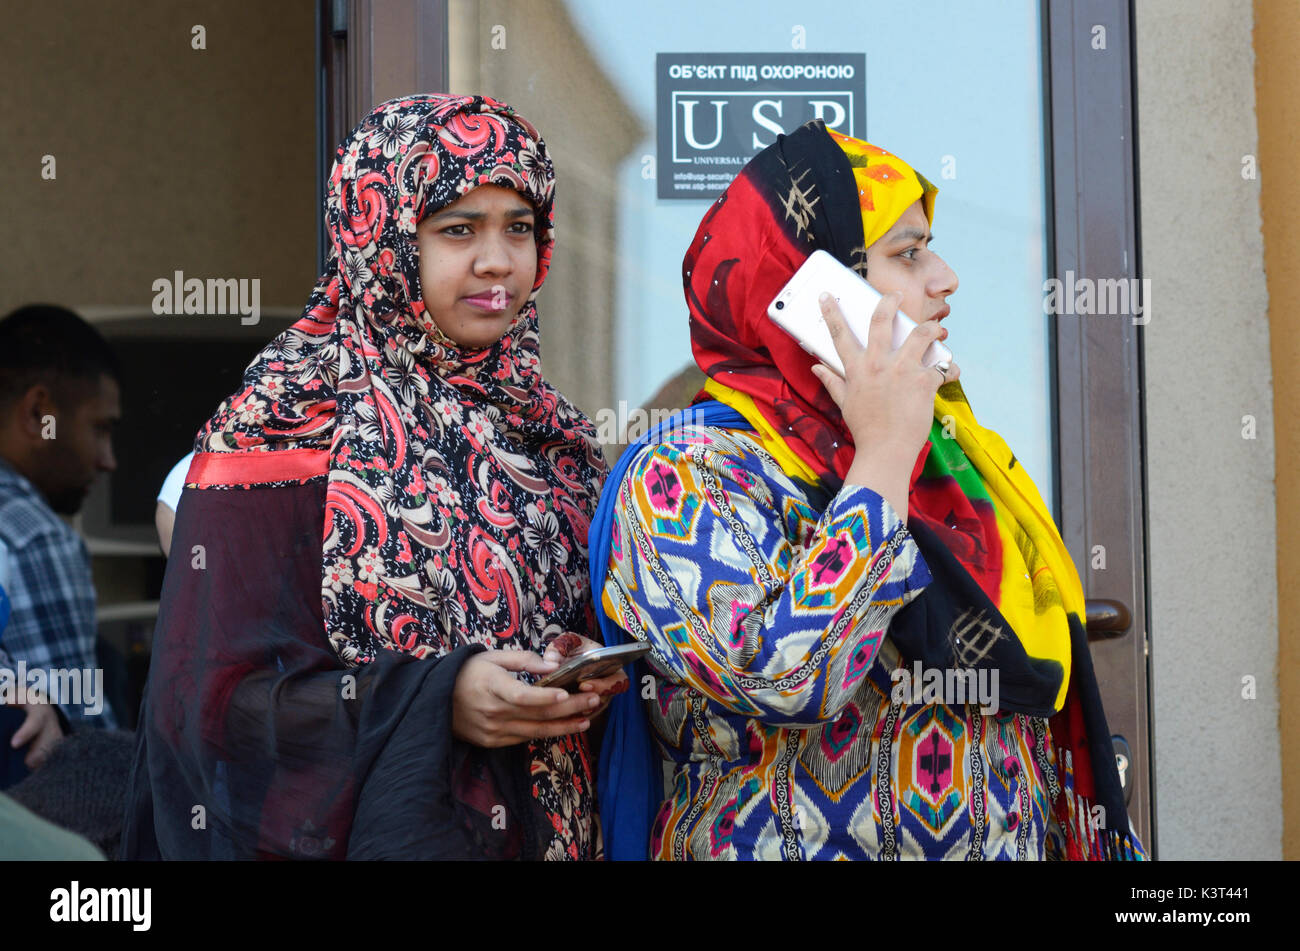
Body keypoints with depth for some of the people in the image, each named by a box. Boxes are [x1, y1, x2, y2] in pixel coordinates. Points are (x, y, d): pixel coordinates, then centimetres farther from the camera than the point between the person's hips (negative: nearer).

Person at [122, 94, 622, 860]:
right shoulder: (287, 419, -12)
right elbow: (218, 694, -16)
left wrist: (592, 667, -7)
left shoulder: (544, 423, 5)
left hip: (553, 827, 6)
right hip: (373, 833, -5)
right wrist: (438, 702, -24)